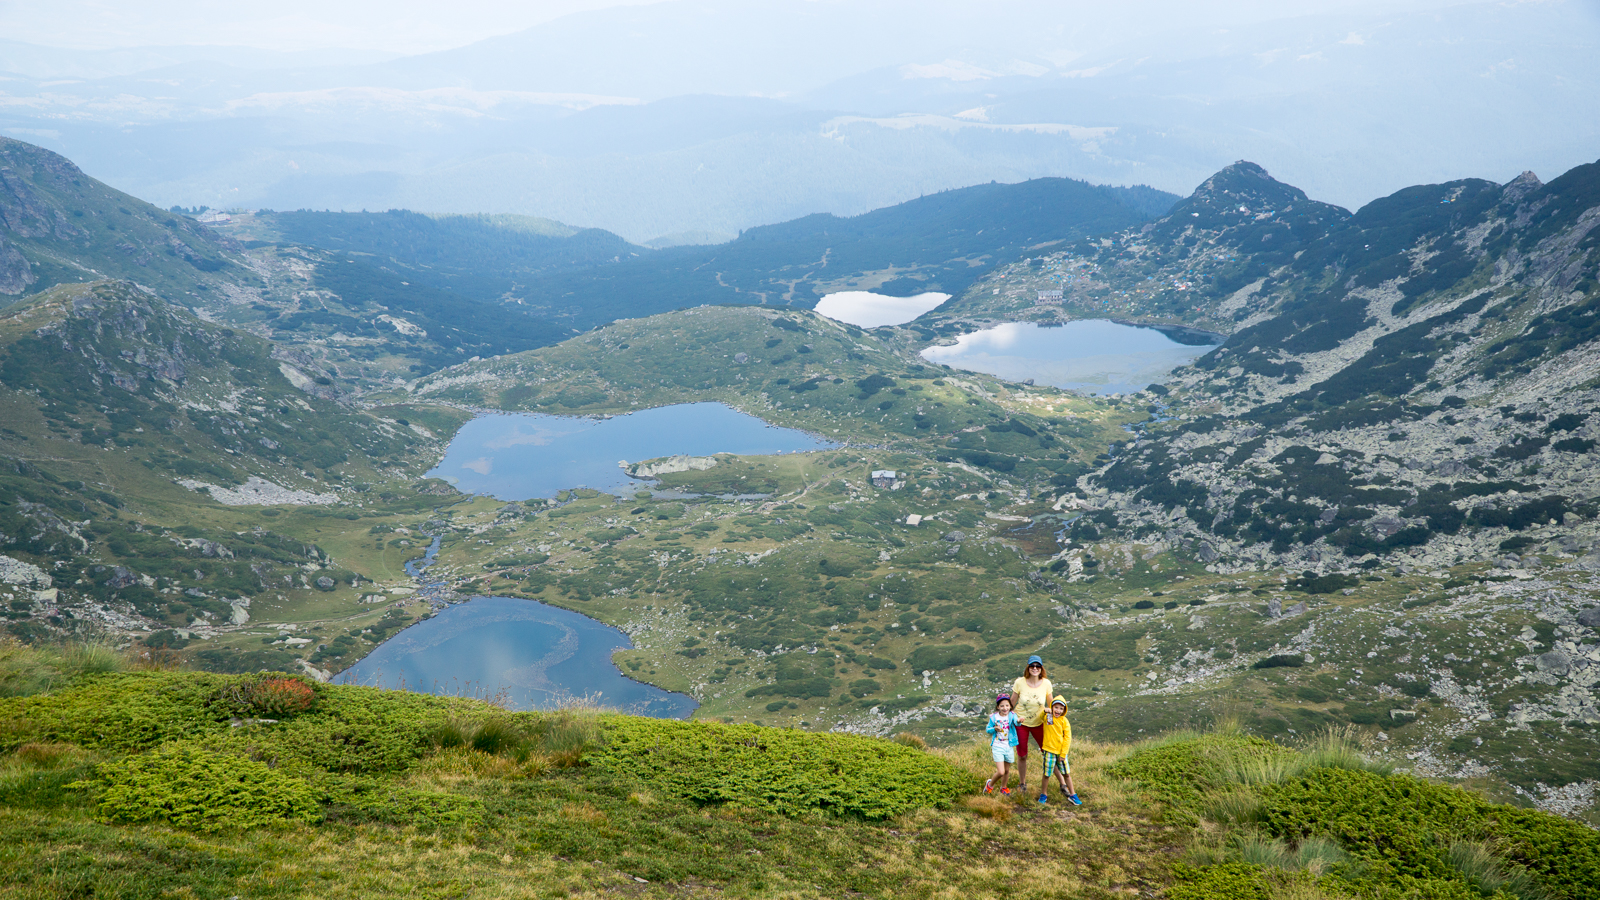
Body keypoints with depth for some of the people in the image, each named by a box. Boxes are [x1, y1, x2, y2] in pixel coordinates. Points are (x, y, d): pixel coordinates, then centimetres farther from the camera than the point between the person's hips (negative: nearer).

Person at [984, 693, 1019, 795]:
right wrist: (994, 729, -16)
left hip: (1009, 747, 2)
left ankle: (1003, 787, 43)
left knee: (1007, 770, 18)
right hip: (997, 747, -2)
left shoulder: (1012, 715, -8)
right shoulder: (994, 717, -7)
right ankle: (990, 784, 17)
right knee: (1001, 772, -11)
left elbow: (1016, 722, -30)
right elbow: (987, 729, 5)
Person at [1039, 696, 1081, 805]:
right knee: (1047, 774, 3)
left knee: (1067, 774, 10)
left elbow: (1067, 738, -5)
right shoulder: (1047, 718, -4)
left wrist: (1063, 754, -7)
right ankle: (1043, 794, 21)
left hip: (1062, 752, 1)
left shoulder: (1064, 721, -6)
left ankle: (1072, 795, 22)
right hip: (1049, 751, -1)